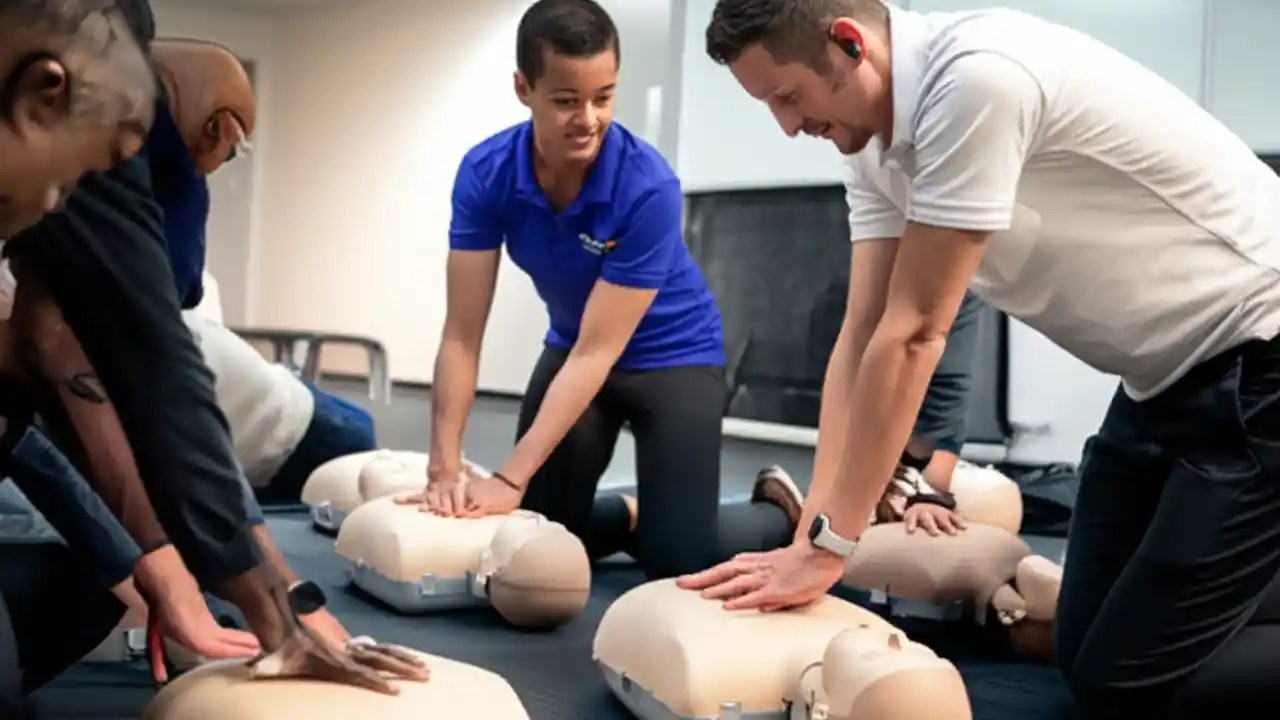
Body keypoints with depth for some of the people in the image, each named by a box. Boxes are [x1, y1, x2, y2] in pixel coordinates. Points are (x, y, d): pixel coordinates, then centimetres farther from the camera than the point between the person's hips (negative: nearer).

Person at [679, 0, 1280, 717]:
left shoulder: (977, 75, -28)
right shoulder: (877, 142, 0)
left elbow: (912, 336, -26)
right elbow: (867, 334, -1)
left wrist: (828, 548, -19)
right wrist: (813, 534, -7)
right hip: (1166, 375, 9)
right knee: (1086, 649, 11)